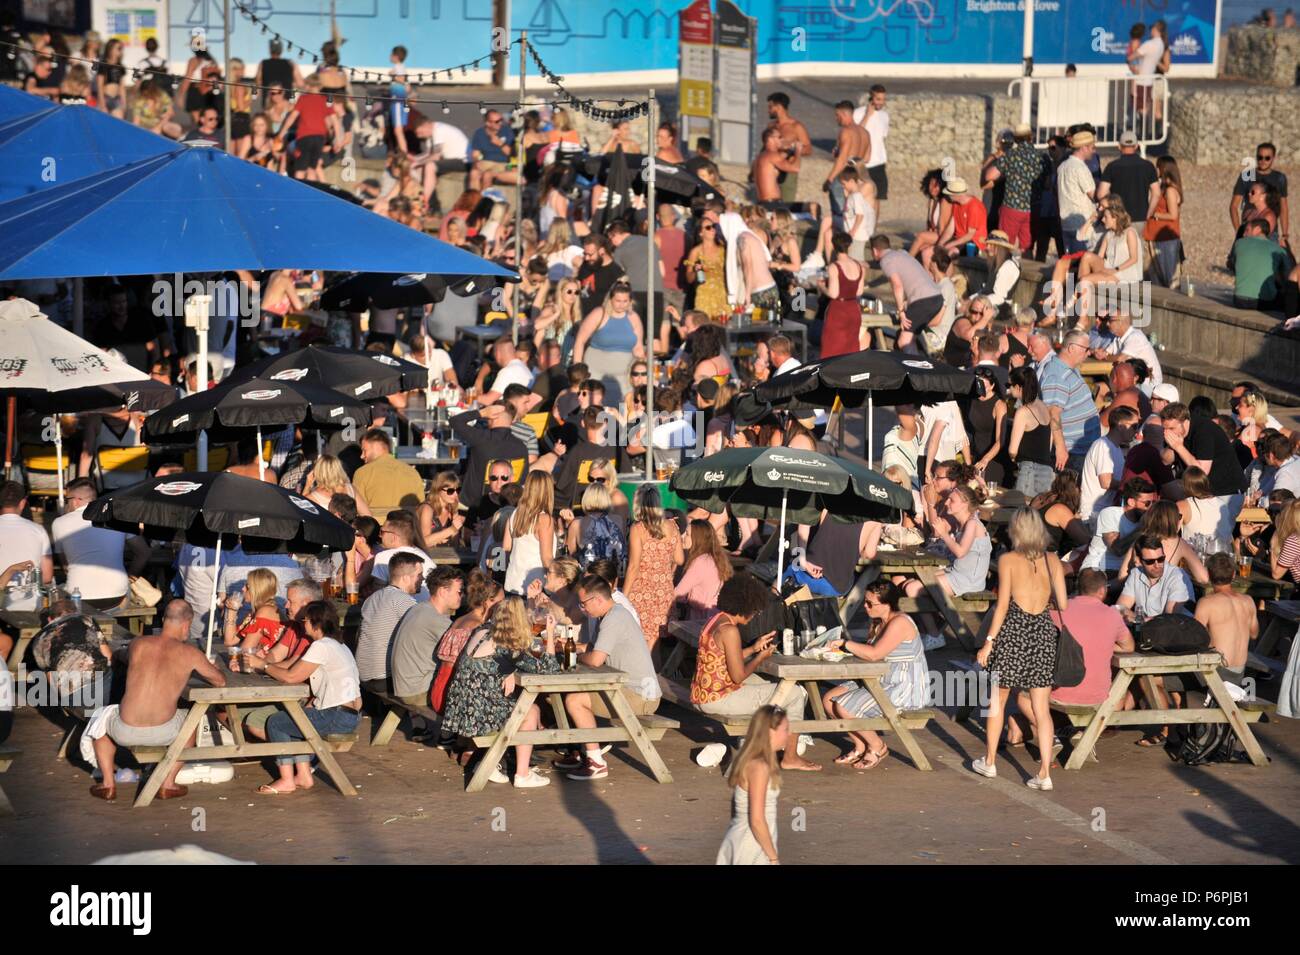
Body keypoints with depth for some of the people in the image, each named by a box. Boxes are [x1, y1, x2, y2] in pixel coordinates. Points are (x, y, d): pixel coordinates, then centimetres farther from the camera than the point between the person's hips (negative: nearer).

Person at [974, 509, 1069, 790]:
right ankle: (1045, 773, -2)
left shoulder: (1008, 560, -4)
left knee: (997, 700, 15)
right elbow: (1062, 605, 4)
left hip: (1014, 630, -3)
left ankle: (990, 761, 25)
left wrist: (989, 641, -5)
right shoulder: (1052, 560, 5)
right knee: (1040, 707, 6)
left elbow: (1003, 604, -8)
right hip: (1044, 631, 3)